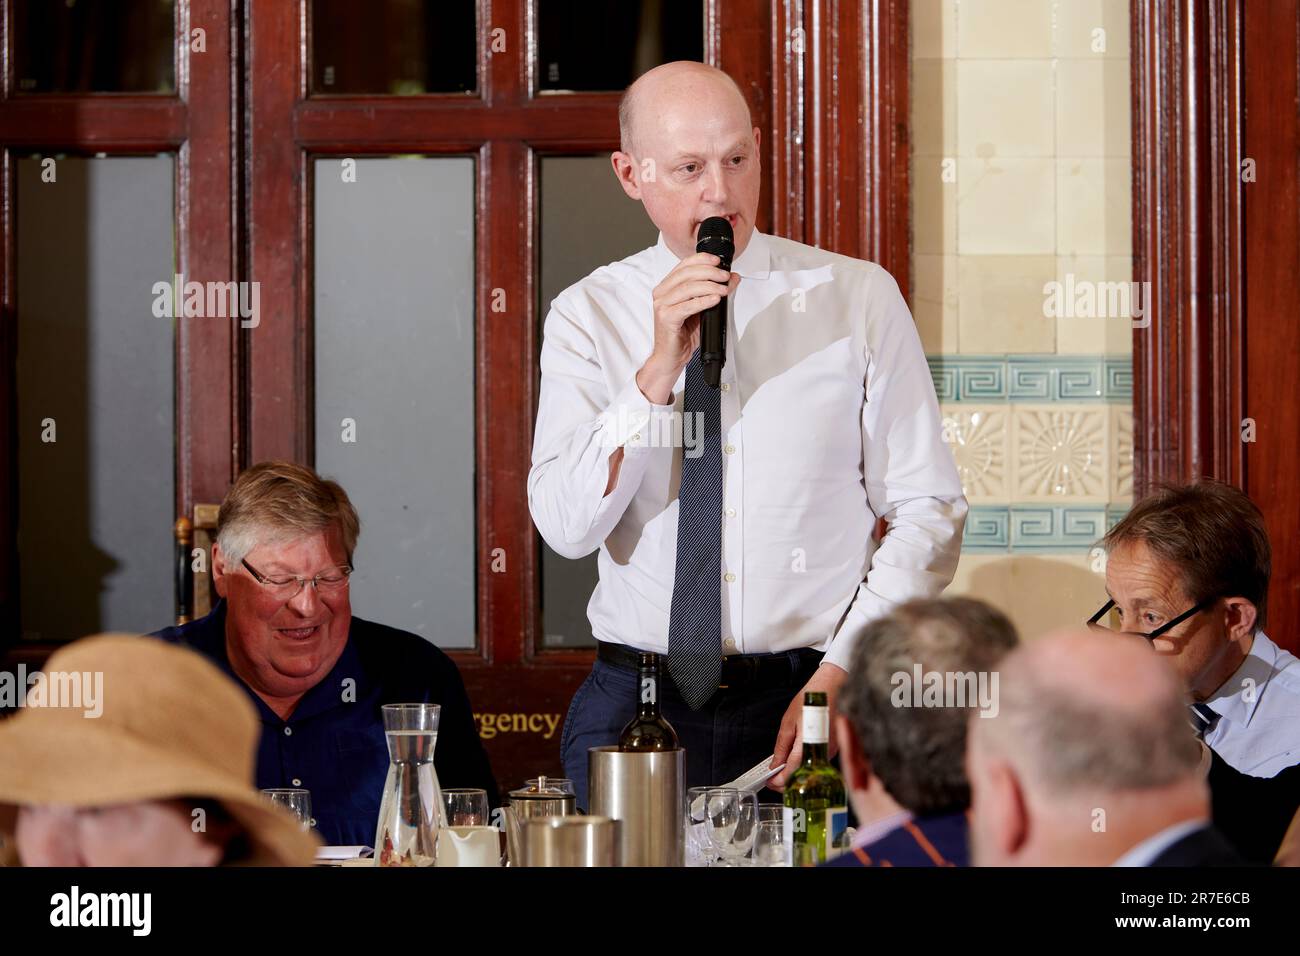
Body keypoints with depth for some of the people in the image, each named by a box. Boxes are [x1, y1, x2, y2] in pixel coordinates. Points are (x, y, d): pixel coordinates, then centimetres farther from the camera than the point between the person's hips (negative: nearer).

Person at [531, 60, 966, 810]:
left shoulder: (859, 299, 2)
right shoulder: (588, 315, 4)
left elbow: (927, 513, 0)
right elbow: (567, 527, -7)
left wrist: (839, 676, -10)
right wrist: (660, 369, -17)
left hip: (806, 698, -1)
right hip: (633, 712, 1)